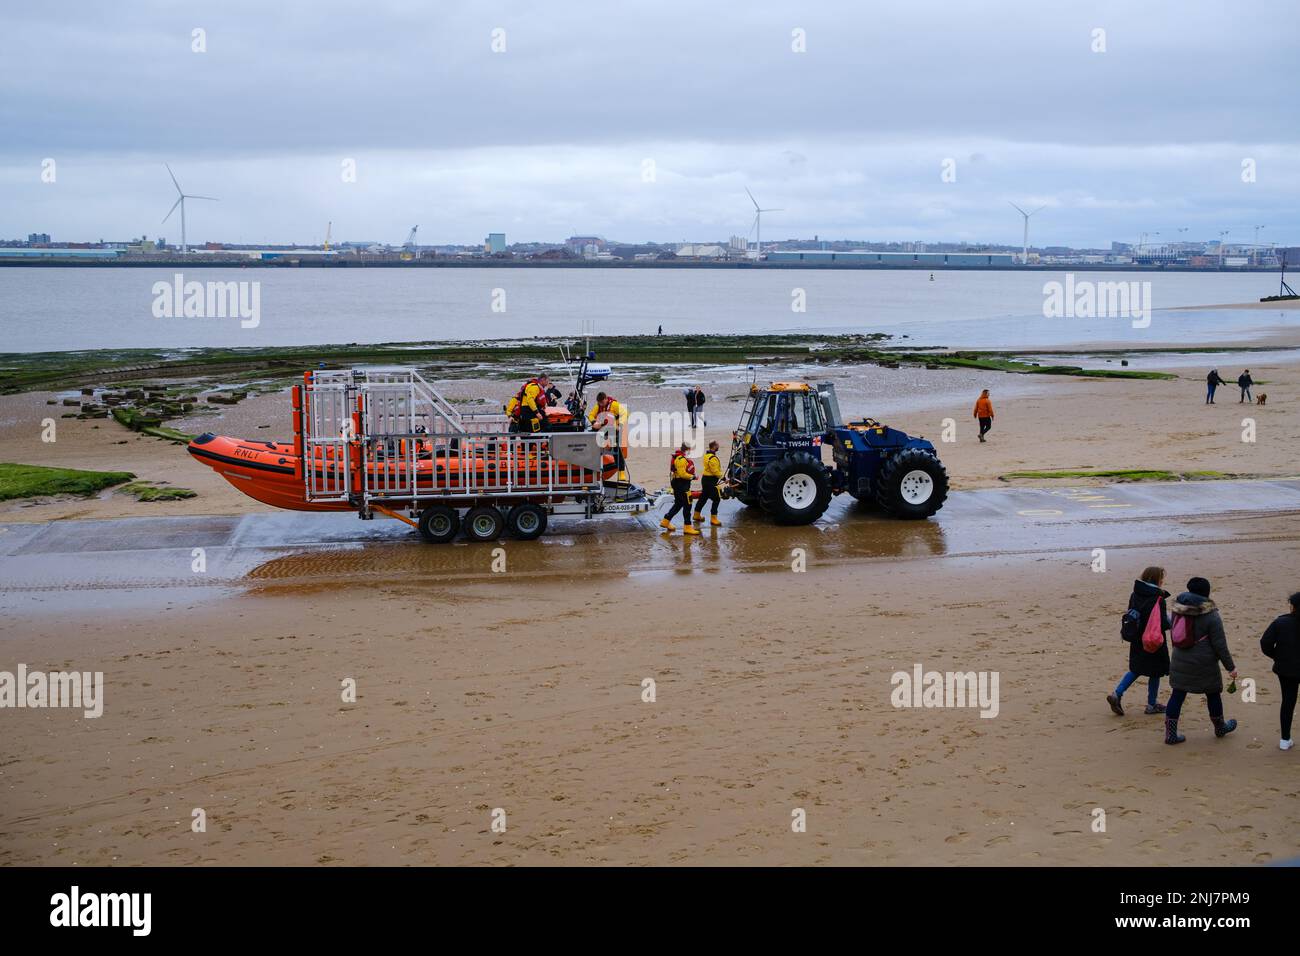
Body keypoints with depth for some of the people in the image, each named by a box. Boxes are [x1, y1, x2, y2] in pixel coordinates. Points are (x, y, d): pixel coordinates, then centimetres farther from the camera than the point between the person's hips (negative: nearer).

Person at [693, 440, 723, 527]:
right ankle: (713, 519, -7)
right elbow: (715, 471, -23)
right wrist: (722, 477, -12)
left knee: (703, 497, 20)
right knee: (716, 499, -7)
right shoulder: (712, 458, -22)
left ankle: (697, 515, 31)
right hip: (710, 481, -11)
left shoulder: (707, 455, 11)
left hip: (706, 479, 11)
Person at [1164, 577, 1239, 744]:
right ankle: (1220, 728, 35)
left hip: (1180, 661, 4)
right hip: (1204, 664, -4)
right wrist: (1231, 667, -4)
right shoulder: (1211, 616, -15)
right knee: (1213, 694, 16)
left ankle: (1170, 733, 5)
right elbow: (1220, 645, -13)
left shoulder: (1178, 610, 1)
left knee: (1177, 694, 7)